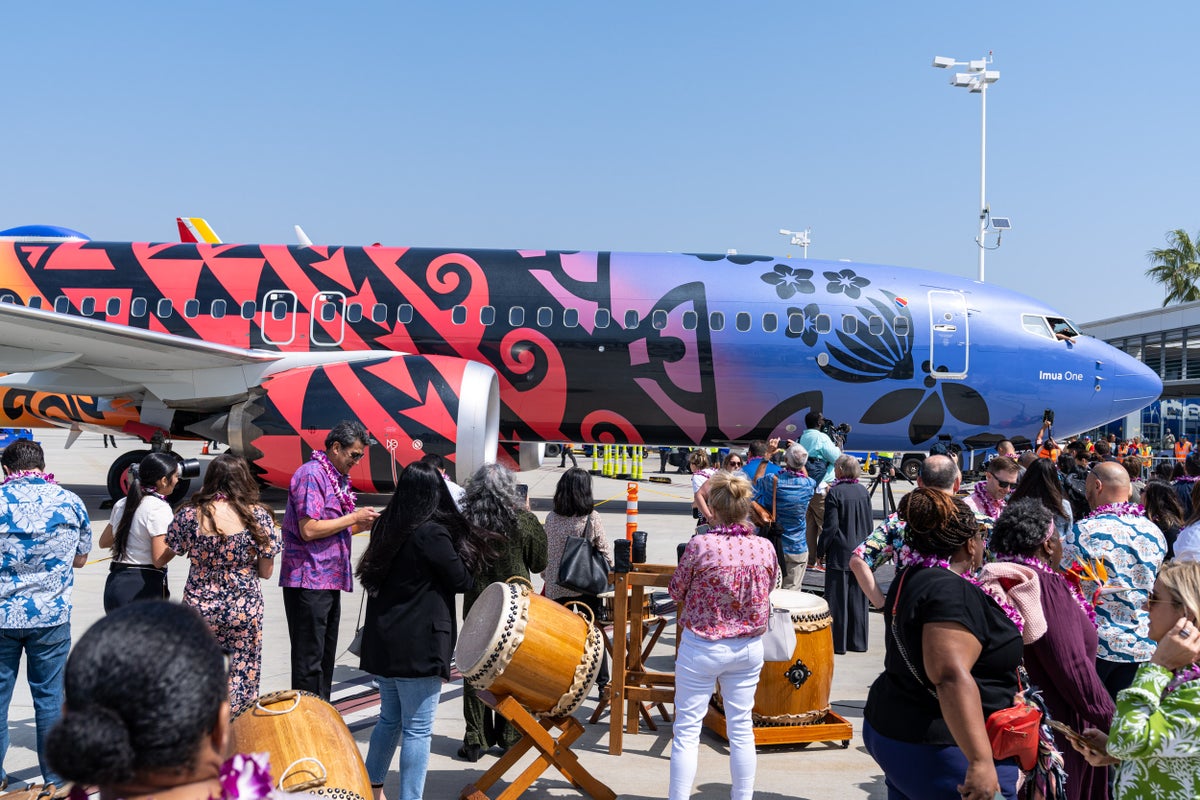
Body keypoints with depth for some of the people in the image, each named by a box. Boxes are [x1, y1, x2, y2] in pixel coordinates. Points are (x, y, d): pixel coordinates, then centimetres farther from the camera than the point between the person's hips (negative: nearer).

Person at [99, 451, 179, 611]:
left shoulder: (123, 504, 10)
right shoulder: (159, 509, -14)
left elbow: (104, 541, 21)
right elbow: (159, 559, -18)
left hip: (114, 584, 8)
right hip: (144, 588, -8)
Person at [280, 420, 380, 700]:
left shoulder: (336, 477, 16)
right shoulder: (312, 474, -14)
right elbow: (309, 530, -21)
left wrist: (363, 522, 6)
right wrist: (354, 518, -14)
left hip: (330, 580, 10)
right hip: (309, 581, -10)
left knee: (325, 658, 16)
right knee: (309, 661, -4)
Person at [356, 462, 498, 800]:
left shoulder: (385, 526, 6)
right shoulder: (432, 532, -17)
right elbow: (462, 581, -10)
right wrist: (466, 549, 5)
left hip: (383, 642, 8)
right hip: (419, 645, -8)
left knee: (389, 718, 22)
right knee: (417, 728, 0)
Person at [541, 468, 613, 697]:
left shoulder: (551, 518, -3)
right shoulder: (592, 517, -11)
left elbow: (544, 552, 4)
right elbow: (604, 550, -6)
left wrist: (546, 576, 18)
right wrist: (608, 570, 10)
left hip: (556, 586, 2)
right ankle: (603, 684, 12)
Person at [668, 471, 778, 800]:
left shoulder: (700, 545, -19)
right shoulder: (765, 548, -7)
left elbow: (676, 592, -5)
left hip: (702, 647, -4)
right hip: (748, 648, 4)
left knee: (687, 731, 7)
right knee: (742, 729, 16)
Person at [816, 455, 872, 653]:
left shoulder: (835, 493, -14)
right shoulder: (863, 491, 4)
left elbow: (830, 526, -14)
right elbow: (869, 524, 10)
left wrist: (821, 550, -4)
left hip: (840, 555, -6)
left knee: (838, 599, 1)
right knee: (858, 598, 12)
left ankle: (838, 642, 5)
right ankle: (858, 641, 18)